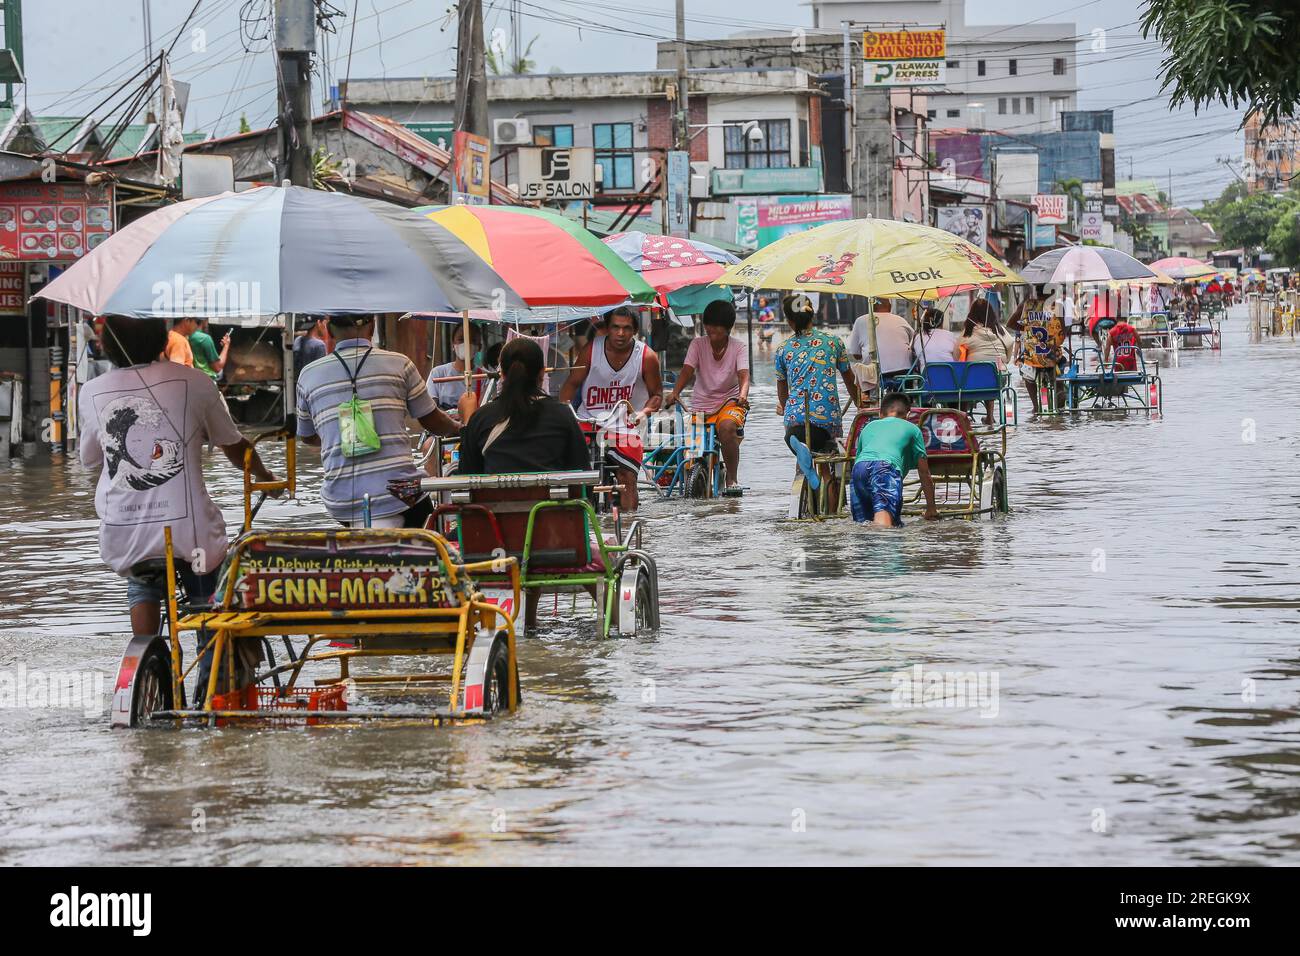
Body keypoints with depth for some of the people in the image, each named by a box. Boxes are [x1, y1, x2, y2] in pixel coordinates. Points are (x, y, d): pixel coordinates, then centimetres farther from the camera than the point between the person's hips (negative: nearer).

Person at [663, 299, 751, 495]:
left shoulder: (737, 348, -6)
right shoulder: (697, 344, -4)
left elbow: (743, 375, -20)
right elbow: (687, 370, -16)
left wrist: (743, 395, -43)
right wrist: (675, 392, -36)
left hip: (729, 400, -2)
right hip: (701, 404, 2)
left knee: (727, 427, -34)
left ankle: (732, 479, -21)